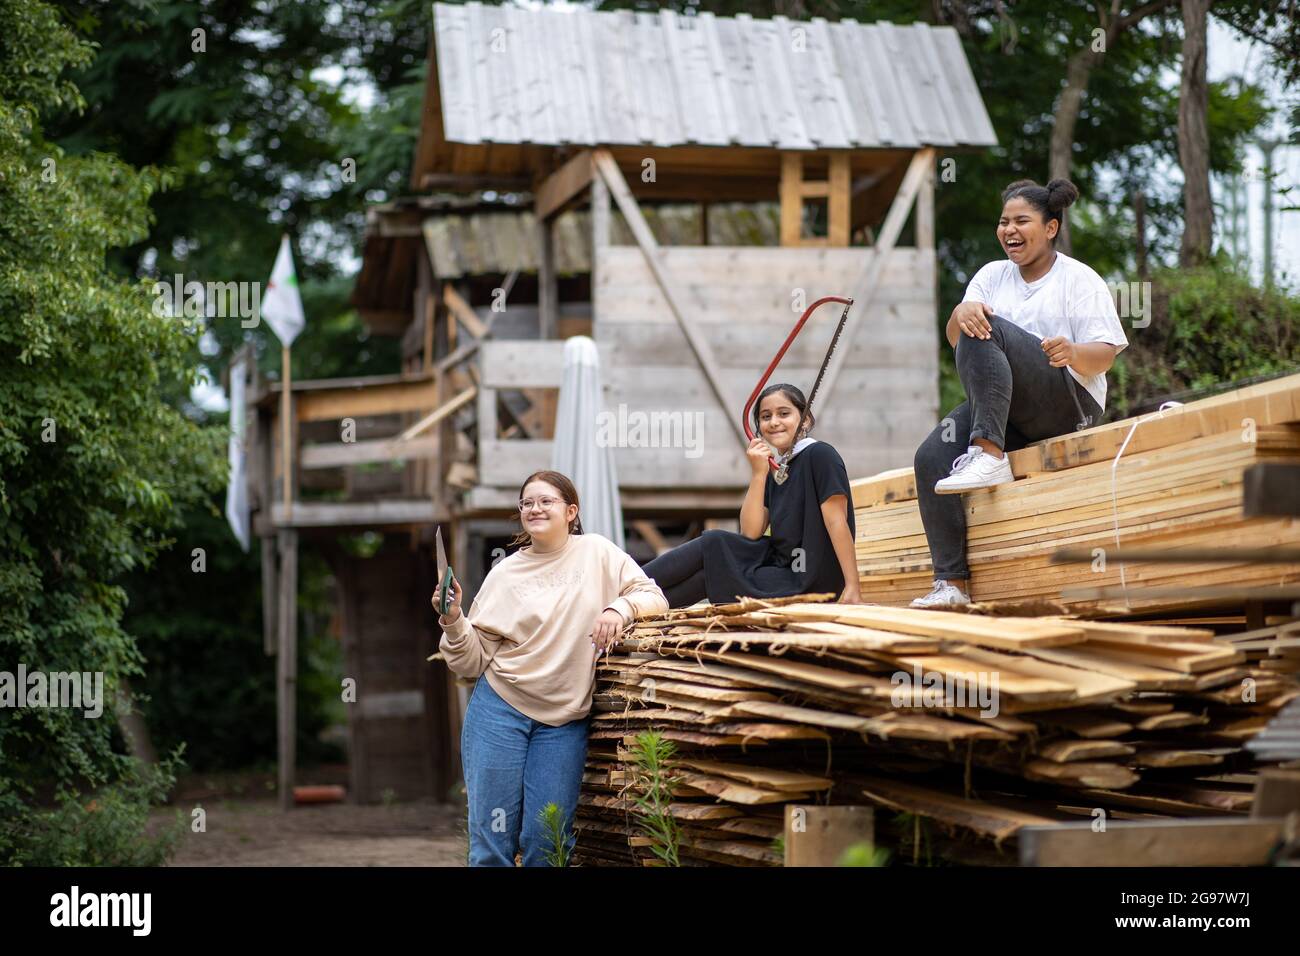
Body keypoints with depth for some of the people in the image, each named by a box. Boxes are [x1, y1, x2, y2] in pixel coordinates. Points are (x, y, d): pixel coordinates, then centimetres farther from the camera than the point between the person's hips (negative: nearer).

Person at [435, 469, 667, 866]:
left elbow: (653, 596, 1)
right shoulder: (505, 573, 4)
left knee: (546, 844, 0)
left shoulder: (597, 552, 5)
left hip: (564, 722, 0)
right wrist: (453, 621, -14)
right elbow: (474, 661, 4)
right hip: (500, 710, 0)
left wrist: (620, 607, -18)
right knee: (492, 840, -1)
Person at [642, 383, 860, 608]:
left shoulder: (820, 456, -10)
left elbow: (837, 522, -17)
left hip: (808, 587, -7)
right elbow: (750, 533, 3)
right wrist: (758, 474, -7)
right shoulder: (775, 472, 14)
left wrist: (852, 590, -24)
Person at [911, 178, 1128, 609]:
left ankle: (989, 455, -39)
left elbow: (1104, 356, -5)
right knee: (931, 457, -22)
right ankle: (952, 582, -24)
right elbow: (955, 339, 6)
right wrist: (961, 311, -19)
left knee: (985, 330, -28)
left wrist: (1073, 353, -29)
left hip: (1069, 404, -6)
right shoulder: (993, 275, 21)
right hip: (1006, 412, 6)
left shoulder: (1079, 279, 5)